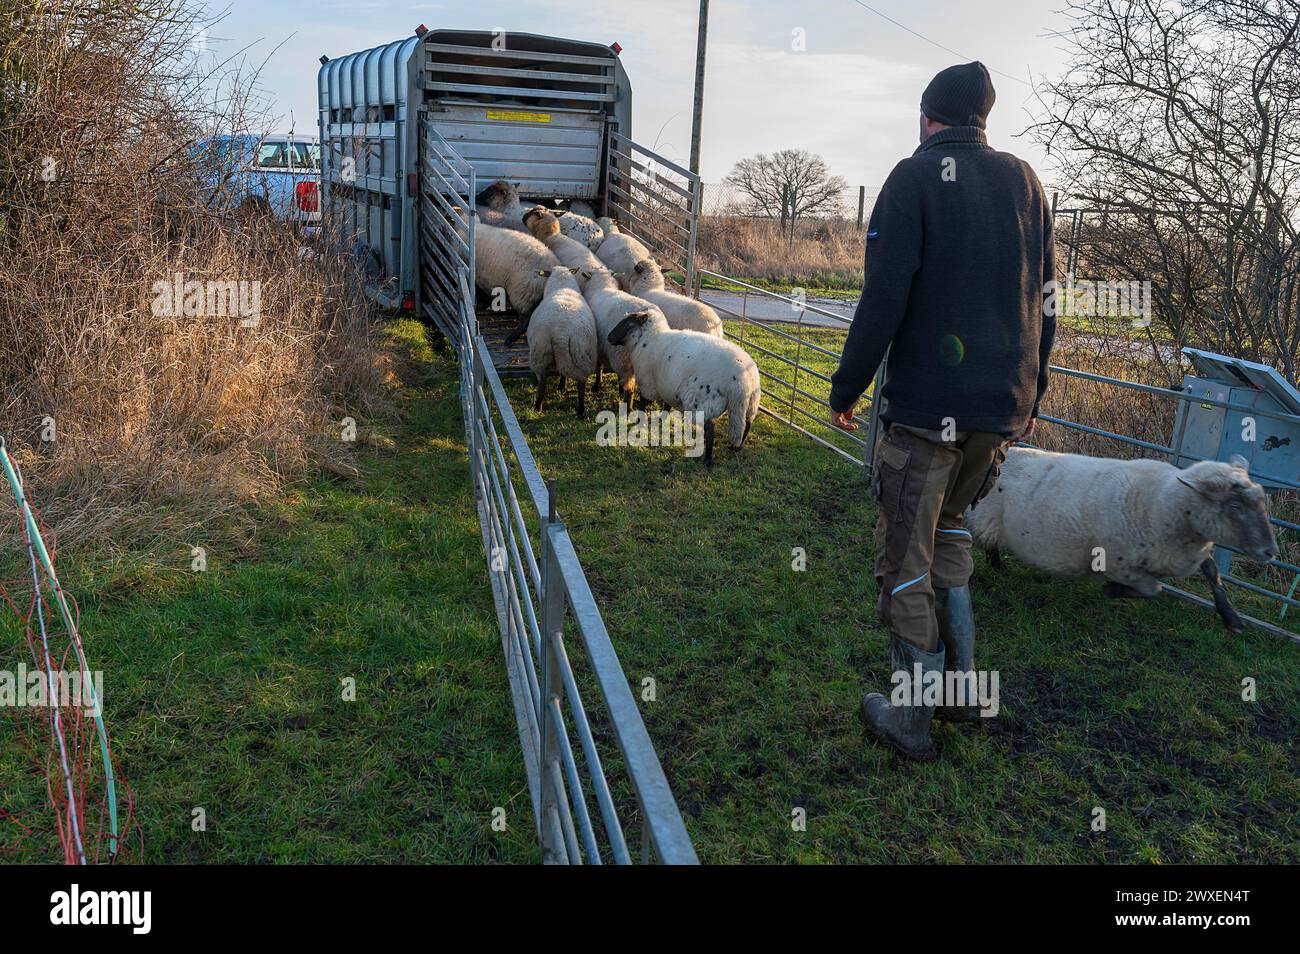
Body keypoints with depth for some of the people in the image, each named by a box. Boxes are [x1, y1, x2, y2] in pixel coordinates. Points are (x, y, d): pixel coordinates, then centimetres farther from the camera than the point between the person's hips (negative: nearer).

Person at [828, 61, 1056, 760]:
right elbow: (1043, 299, 14)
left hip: (925, 404, -7)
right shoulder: (1024, 181, 12)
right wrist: (1032, 393, 22)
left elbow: (883, 300, -15)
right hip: (1004, 408, 7)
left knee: (907, 560, 4)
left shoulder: (915, 178, -7)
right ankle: (961, 683, 26)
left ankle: (910, 718, 14)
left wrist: (845, 390, -5)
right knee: (950, 524, 25)